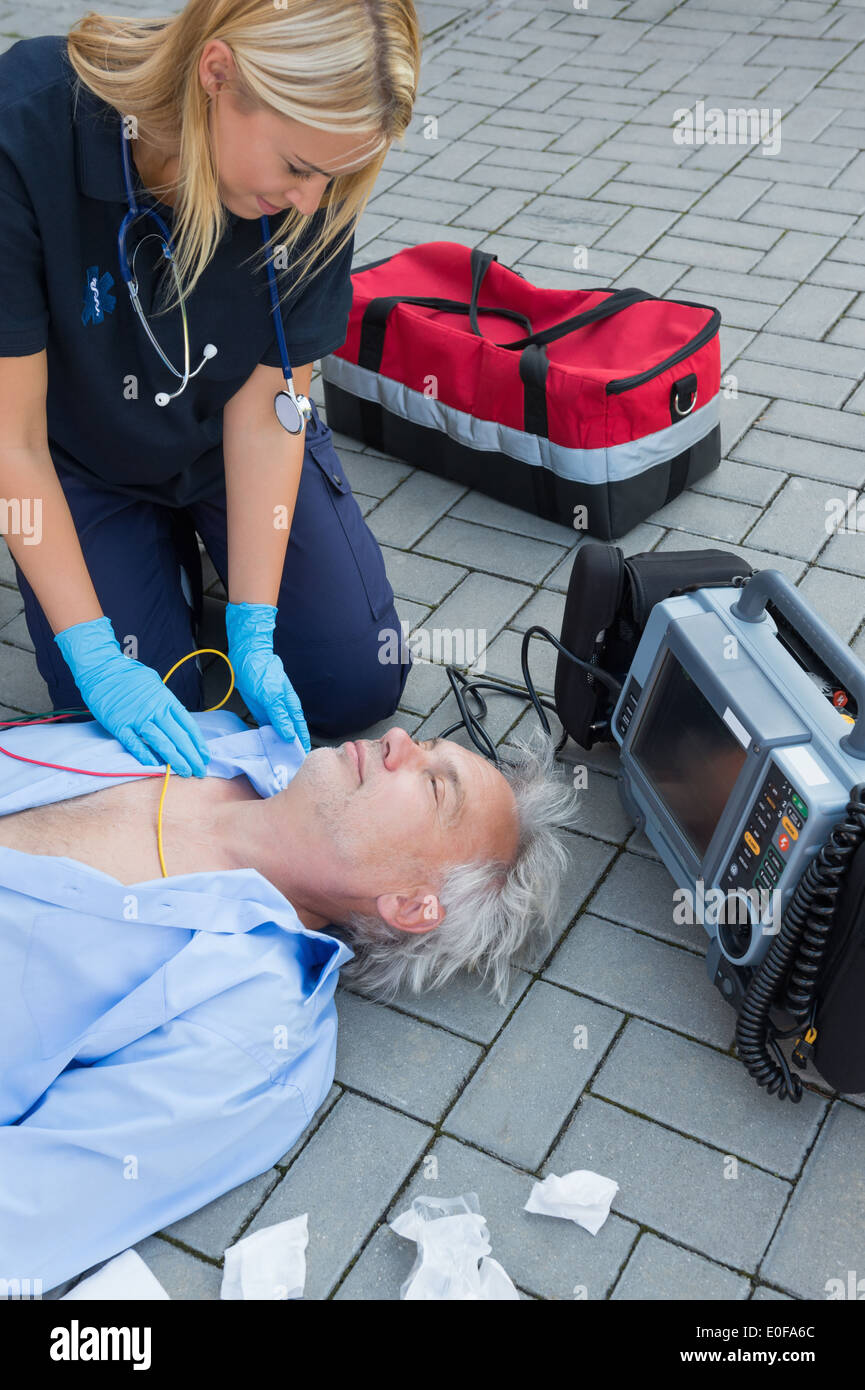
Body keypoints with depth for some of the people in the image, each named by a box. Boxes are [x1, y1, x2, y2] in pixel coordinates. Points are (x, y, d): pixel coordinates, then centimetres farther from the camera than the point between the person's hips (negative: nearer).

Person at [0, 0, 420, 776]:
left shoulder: (316, 171, -25)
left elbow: (266, 408, -19)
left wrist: (252, 634, -22)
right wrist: (97, 660, -28)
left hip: (229, 446, 2)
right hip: (87, 462, -2)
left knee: (356, 684, -4)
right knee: (137, 733, -11)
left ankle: (203, 539, 22)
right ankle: (169, 557, 18)